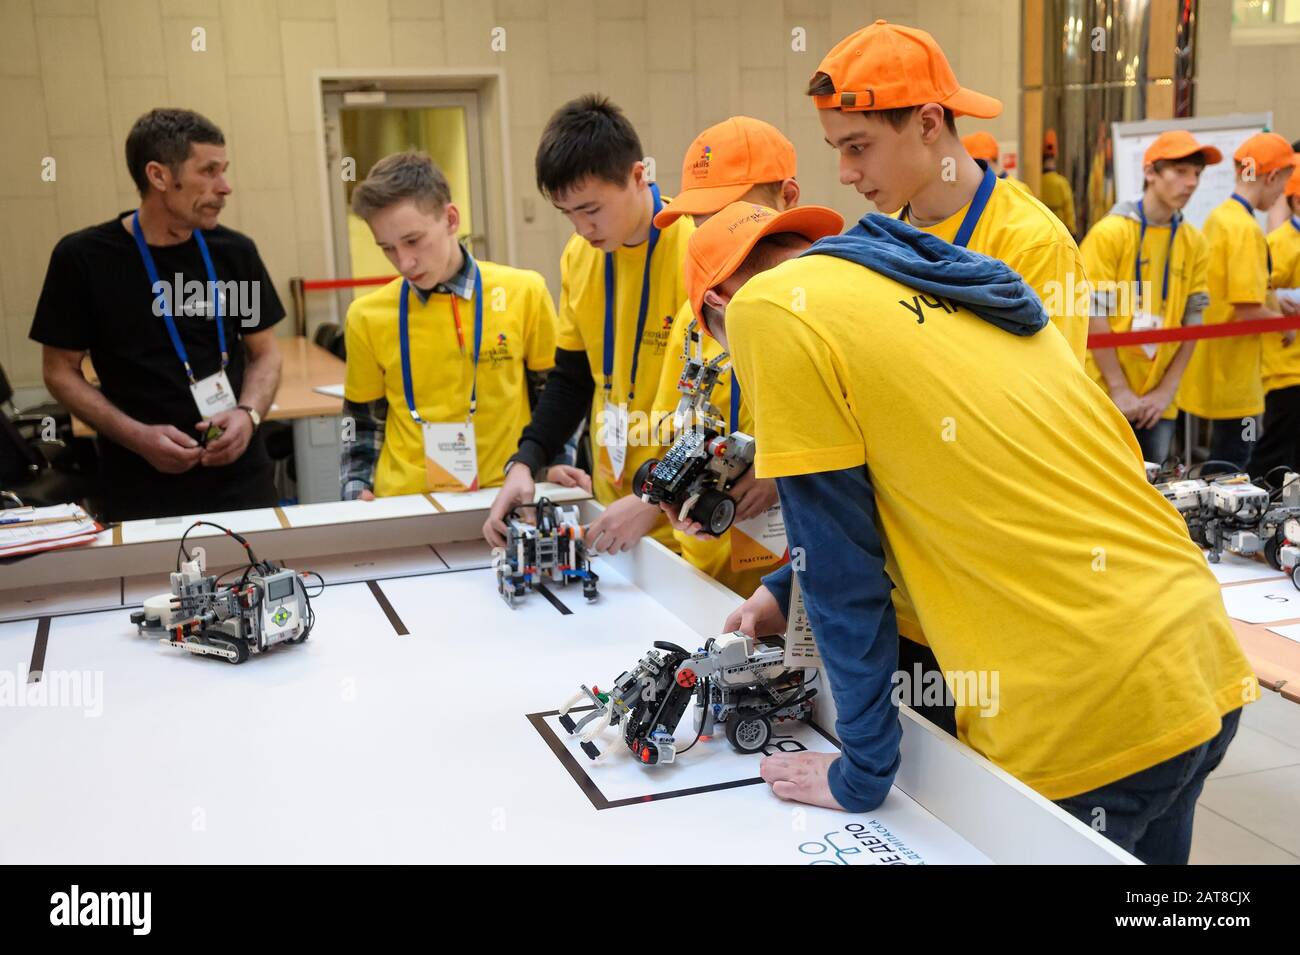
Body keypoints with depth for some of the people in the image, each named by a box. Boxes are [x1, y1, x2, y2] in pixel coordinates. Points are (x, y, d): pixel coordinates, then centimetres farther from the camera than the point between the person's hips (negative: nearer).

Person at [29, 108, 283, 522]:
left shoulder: (234, 252, 1)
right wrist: (136, 436, -15)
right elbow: (61, 370, 0)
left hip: (239, 477, 3)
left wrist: (248, 414, -11)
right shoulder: (83, 258, -6)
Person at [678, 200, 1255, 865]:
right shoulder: (941, 283, 15)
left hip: (1090, 720, -8)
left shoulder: (767, 308, -7)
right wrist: (786, 588, 28)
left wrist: (861, 775, 2)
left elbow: (836, 554, -7)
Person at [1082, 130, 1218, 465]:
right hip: (1105, 396, -4)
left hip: (1159, 402, 4)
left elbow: (1192, 320, 7)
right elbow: (1095, 315, -9)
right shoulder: (1110, 232, -6)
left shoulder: (1195, 242, 7)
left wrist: (1167, 389, -1)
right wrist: (1119, 390, -11)